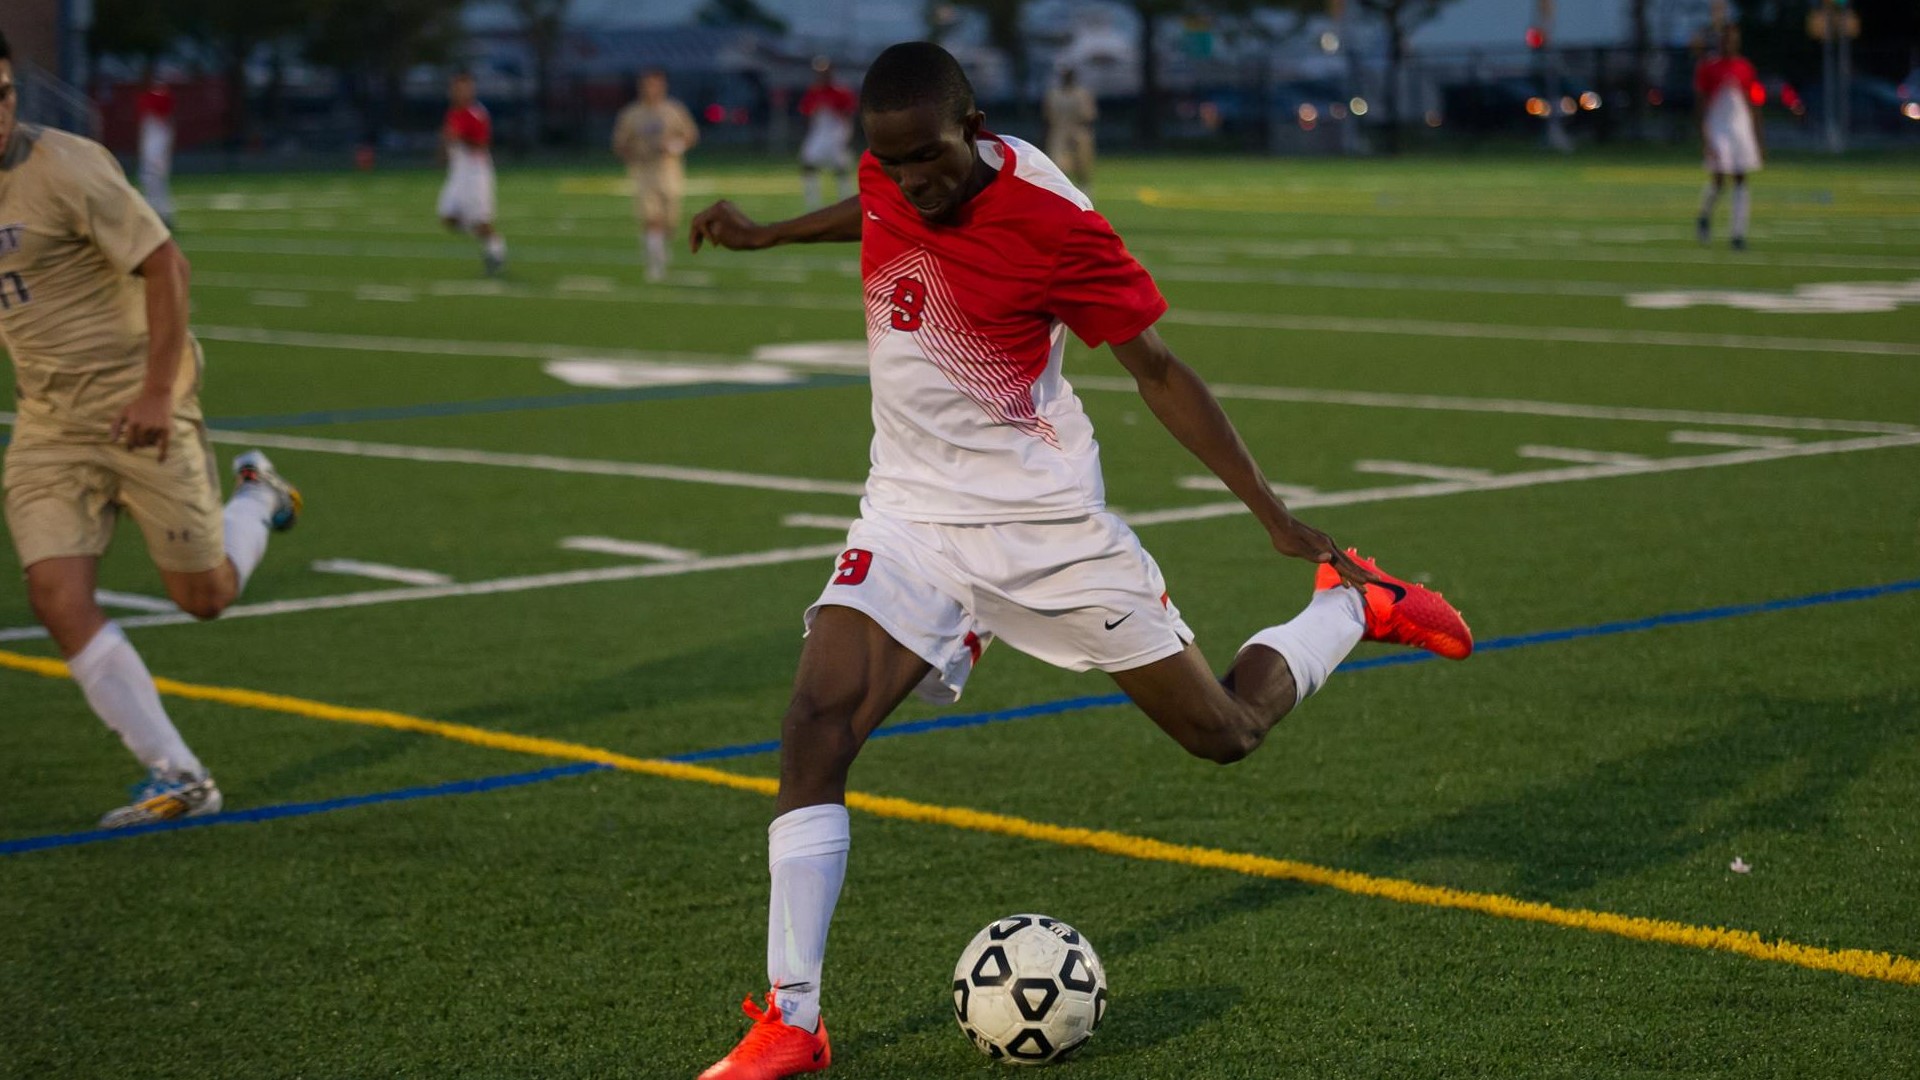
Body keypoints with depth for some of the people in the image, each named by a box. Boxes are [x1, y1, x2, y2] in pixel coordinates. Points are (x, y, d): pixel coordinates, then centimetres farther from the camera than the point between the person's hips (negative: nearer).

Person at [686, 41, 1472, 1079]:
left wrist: (1271, 511, -10)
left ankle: (1352, 605, 37)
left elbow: (1156, 369, -10)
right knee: (814, 729, -18)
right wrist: (768, 234, 24)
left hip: (1047, 523, -4)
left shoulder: (1052, 221, -20)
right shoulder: (892, 182, -5)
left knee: (1227, 733, 6)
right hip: (912, 518, 4)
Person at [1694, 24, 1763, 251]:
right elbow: (1702, 105, -4)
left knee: (1741, 181, -1)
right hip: (1717, 128, -4)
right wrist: (1706, 139, -12)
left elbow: (1752, 105, 14)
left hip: (1742, 128, 4)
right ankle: (1705, 215, 20)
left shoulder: (1745, 69, 9)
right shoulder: (1708, 67, -2)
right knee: (1718, 181, -10)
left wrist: (1757, 138, 11)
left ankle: (1739, 234, 2)